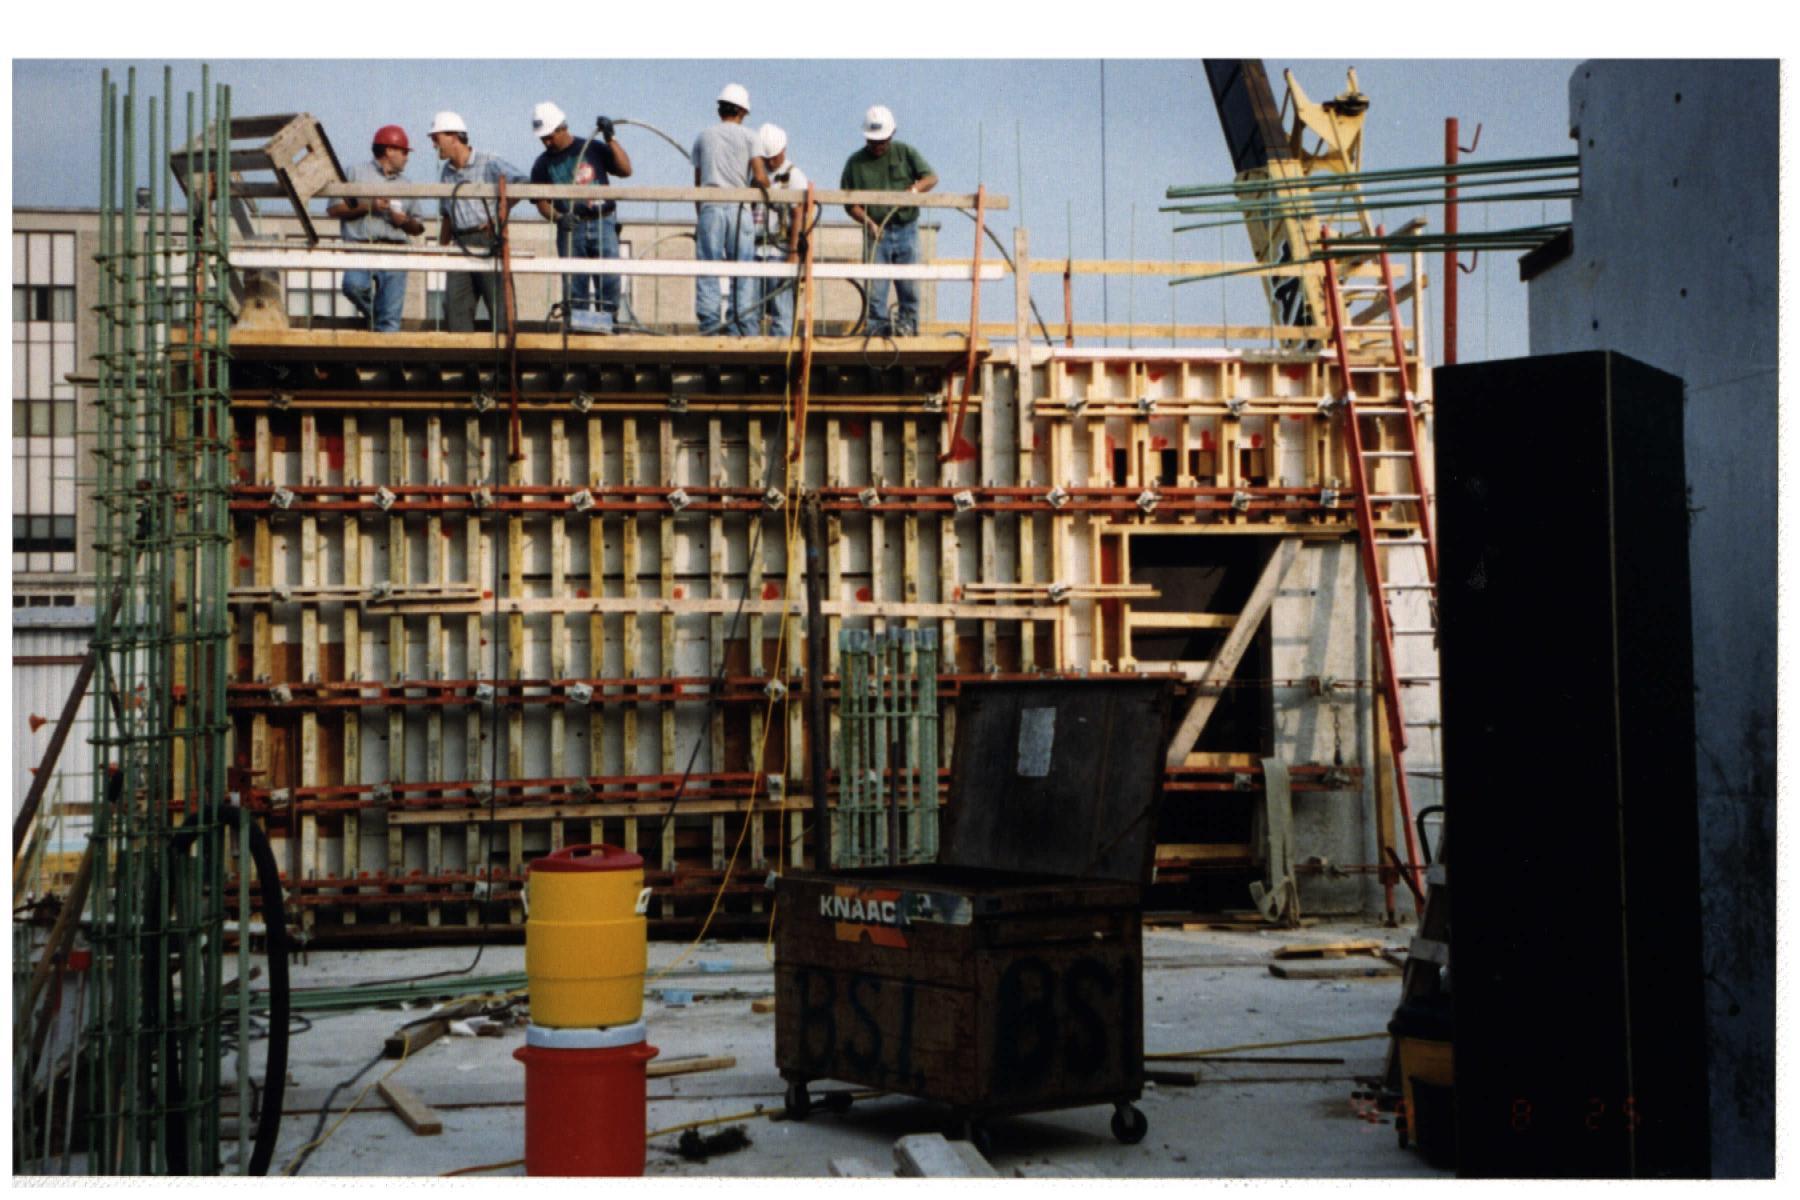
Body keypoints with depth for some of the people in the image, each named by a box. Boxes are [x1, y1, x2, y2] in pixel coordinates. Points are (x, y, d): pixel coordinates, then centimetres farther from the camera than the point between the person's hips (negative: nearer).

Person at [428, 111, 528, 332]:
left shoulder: (488, 163, -5)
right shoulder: (446, 172, 16)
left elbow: (523, 184, -15)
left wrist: (500, 214, -21)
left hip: (488, 242, -6)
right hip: (461, 245, 6)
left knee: (499, 304, -4)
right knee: (455, 305, 1)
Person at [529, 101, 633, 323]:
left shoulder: (593, 148, 9)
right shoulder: (543, 164, 13)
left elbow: (625, 170, 2)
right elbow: (541, 201, 8)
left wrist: (610, 139, -6)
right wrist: (558, 218, -12)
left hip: (602, 224, -1)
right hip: (571, 229, 1)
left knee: (609, 282, -10)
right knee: (573, 288, -1)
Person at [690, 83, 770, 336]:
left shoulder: (703, 137, 13)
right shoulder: (748, 136, 5)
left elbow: (697, 182, 13)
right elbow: (759, 177, -5)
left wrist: (699, 217, 19)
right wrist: (768, 190, 16)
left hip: (709, 208, 2)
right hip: (739, 208, -1)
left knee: (707, 268, 1)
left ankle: (709, 322, -5)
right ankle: (744, 326, -1)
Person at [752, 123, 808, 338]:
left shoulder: (794, 176, 1)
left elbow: (799, 217, -8)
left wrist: (794, 253, -16)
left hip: (780, 251, -5)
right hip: (755, 250, 5)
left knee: (781, 310, -6)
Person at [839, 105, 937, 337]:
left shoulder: (905, 153, 7)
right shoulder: (856, 163, 3)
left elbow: (931, 177, 2)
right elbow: (849, 202, 0)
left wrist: (915, 188, -19)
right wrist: (867, 222, -16)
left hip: (906, 229, 1)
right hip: (876, 231, -1)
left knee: (909, 282, 2)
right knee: (875, 283, -6)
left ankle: (907, 322, 13)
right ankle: (878, 324, 0)